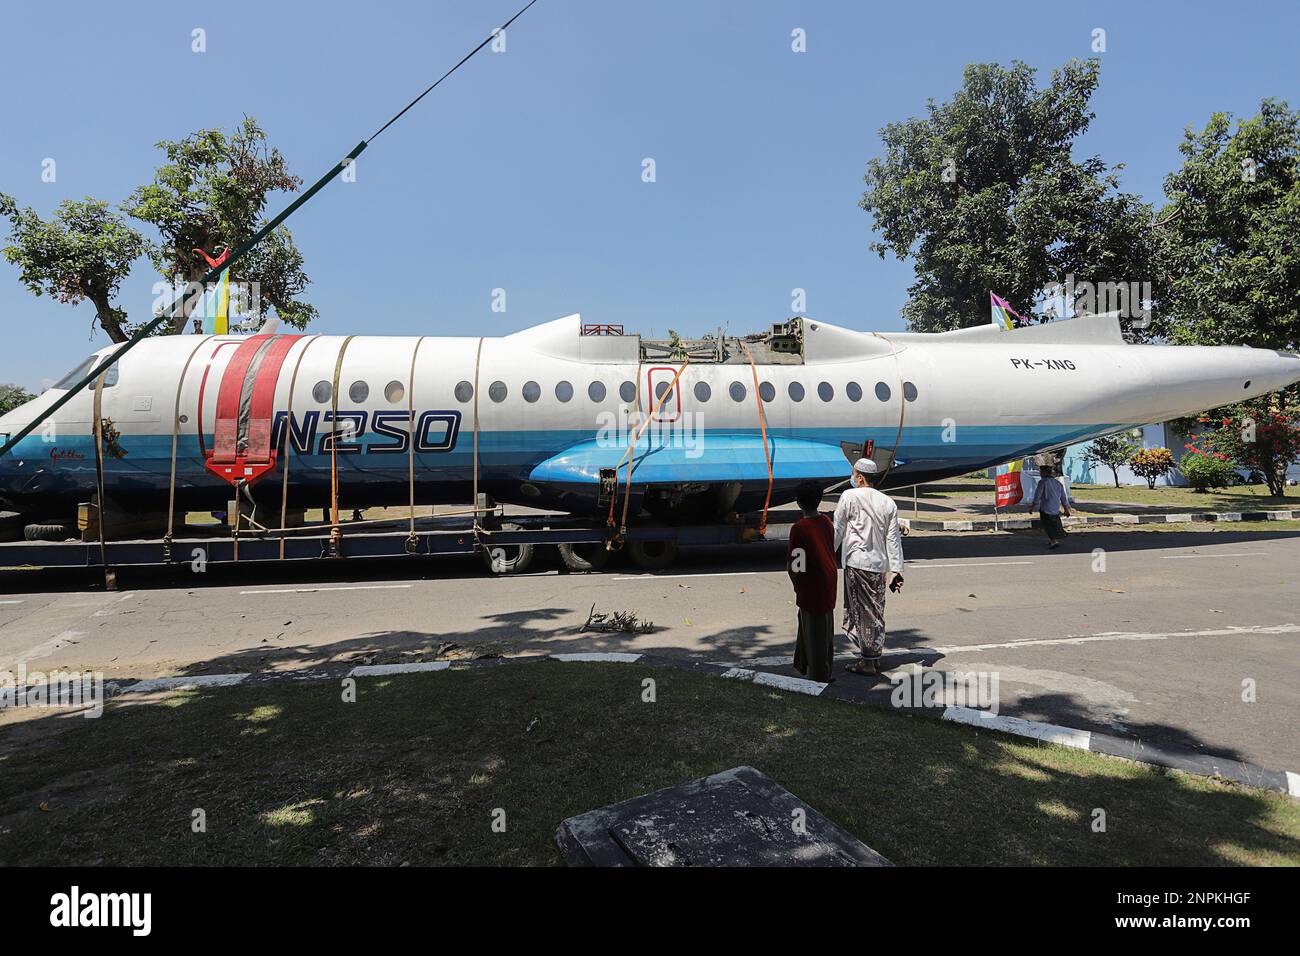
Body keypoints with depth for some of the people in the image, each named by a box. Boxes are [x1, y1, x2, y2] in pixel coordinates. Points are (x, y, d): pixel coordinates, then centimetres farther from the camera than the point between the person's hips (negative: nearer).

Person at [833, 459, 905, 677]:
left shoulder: (849, 497, -7)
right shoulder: (888, 502, 8)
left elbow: (837, 531, -4)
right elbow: (893, 538, 6)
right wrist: (896, 570, 7)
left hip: (857, 563, -6)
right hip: (880, 564, 6)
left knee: (862, 612, 0)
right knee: (876, 612, 13)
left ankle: (868, 662, 4)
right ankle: (875, 658, 21)